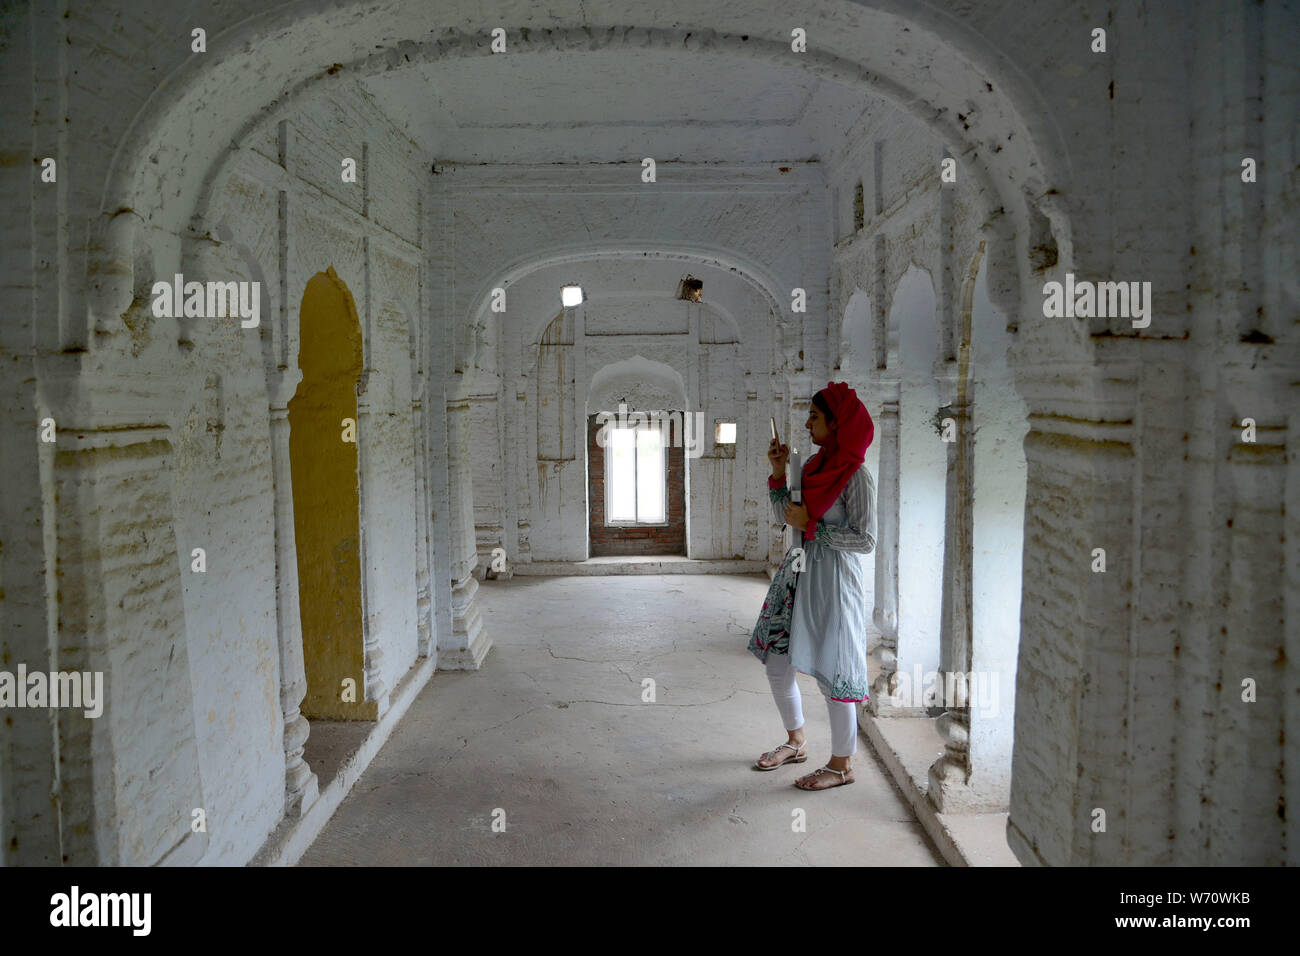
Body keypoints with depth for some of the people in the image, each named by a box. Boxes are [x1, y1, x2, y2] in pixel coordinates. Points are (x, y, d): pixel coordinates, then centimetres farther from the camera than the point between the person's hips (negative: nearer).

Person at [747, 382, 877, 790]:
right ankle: (796, 742, 36)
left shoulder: (856, 475, -15)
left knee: (831, 672, 0)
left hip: (833, 580, -8)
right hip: (798, 570, 8)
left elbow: (864, 541, -18)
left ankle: (841, 764, 18)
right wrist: (778, 473, 5)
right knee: (776, 663, 15)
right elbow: (785, 515, 17)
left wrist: (811, 525, -17)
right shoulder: (814, 465, 9)